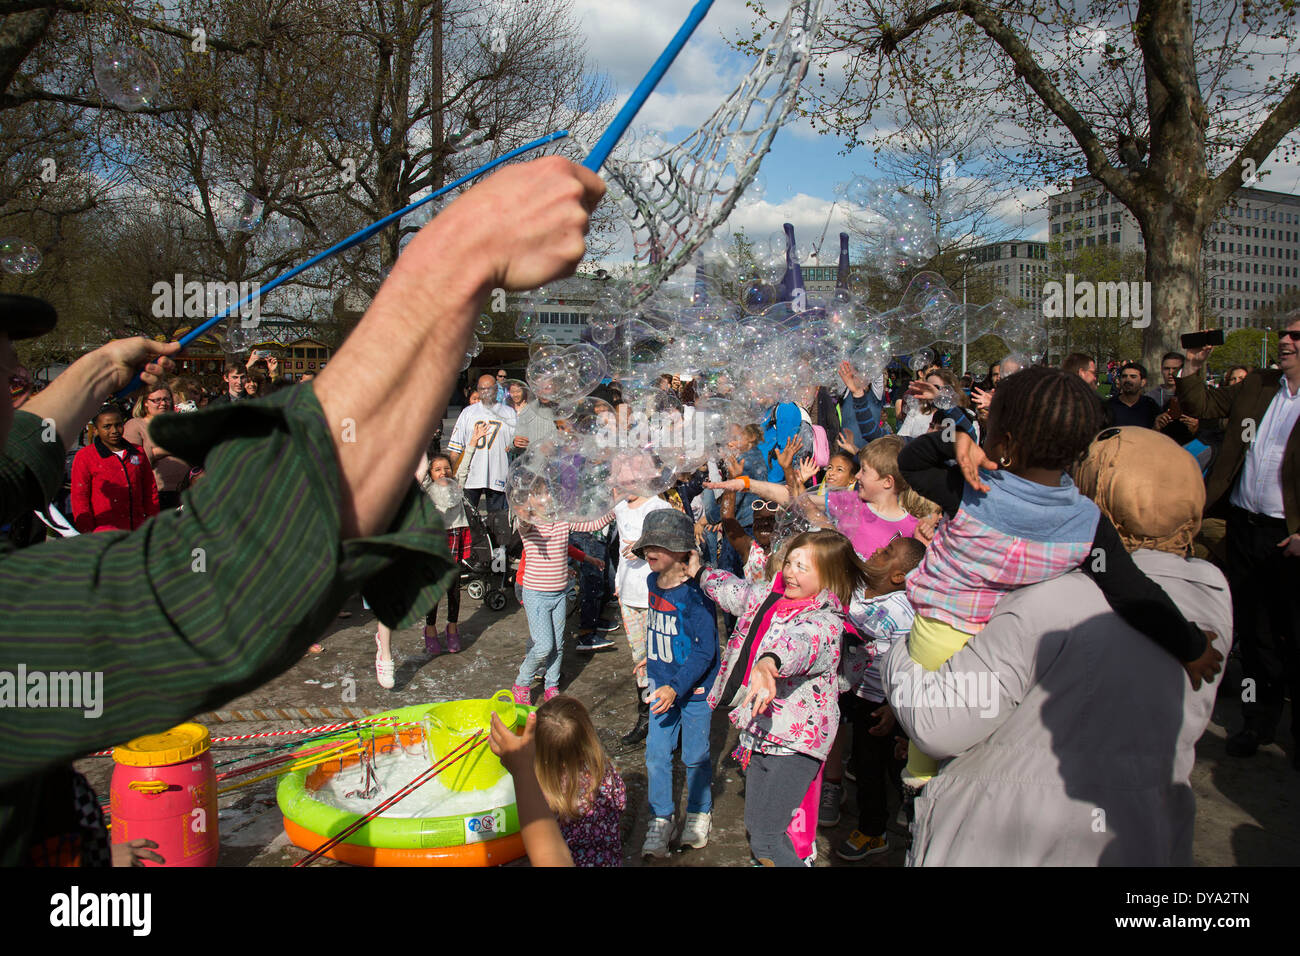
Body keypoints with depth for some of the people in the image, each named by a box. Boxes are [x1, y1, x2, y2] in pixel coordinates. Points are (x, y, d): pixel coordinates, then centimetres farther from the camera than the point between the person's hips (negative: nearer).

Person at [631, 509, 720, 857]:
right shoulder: (653, 583, -1)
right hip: (662, 685, 6)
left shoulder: (695, 593, -23)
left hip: (694, 688, -6)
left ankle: (699, 813, 34)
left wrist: (676, 687, -26)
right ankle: (661, 819, 25)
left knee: (695, 756, 10)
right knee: (656, 755, 7)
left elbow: (704, 651, -22)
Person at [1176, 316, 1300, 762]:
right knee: (1253, 629, 15)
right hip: (1244, 527, 5)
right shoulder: (1255, 386, 8)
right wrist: (1193, 369, 1)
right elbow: (1202, 405, 19)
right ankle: (1259, 719, 29)